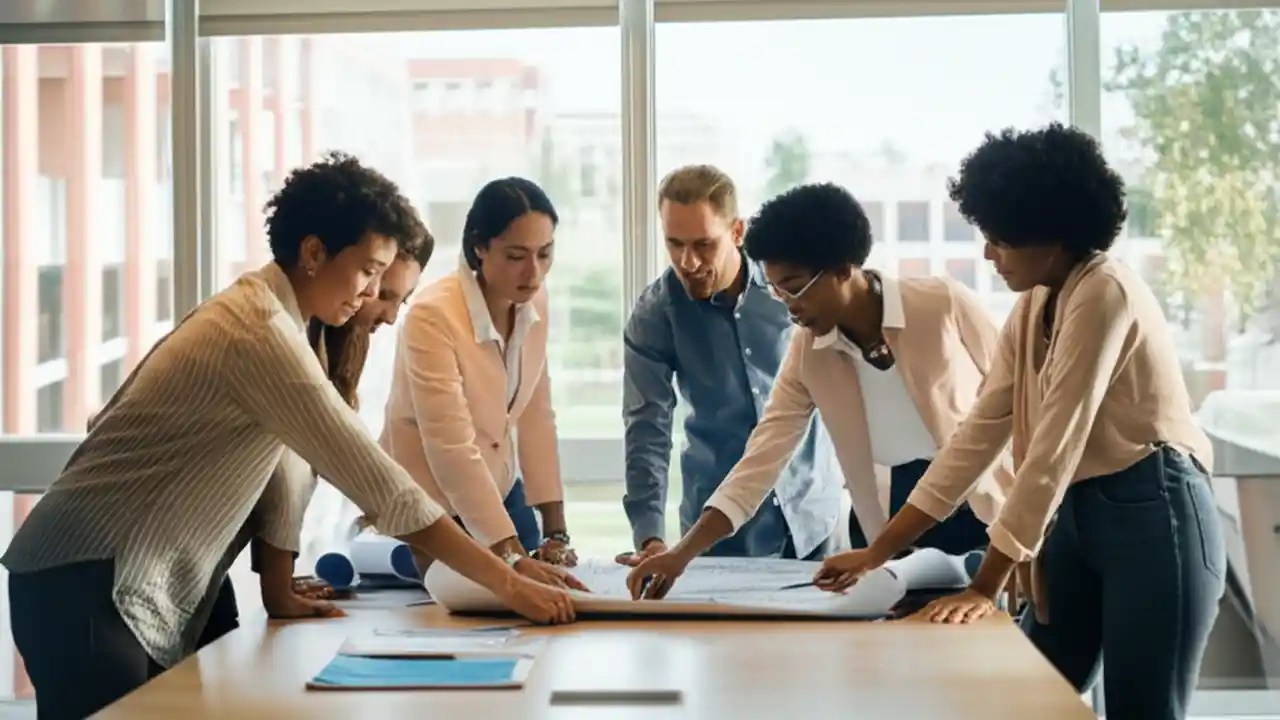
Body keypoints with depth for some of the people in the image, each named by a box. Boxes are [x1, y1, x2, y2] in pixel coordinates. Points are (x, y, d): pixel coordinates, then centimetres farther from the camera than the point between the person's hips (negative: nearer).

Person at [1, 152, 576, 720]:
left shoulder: (254, 310, 12)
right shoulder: (260, 335, -20)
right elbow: (379, 485, -22)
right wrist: (509, 585, -18)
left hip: (140, 594, 10)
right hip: (89, 587, -10)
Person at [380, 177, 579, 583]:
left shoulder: (534, 303, -7)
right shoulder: (432, 316, -28)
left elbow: (536, 417, -2)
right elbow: (453, 449, -34)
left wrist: (556, 529, -7)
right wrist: (513, 558, -41)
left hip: (499, 492, 6)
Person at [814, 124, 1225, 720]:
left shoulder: (1104, 295, -18)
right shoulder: (1034, 305, 9)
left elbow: (1054, 451, -21)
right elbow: (979, 433, 7)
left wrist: (985, 587, -20)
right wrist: (879, 551, 3)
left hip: (1152, 517, -9)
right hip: (1078, 518, 9)